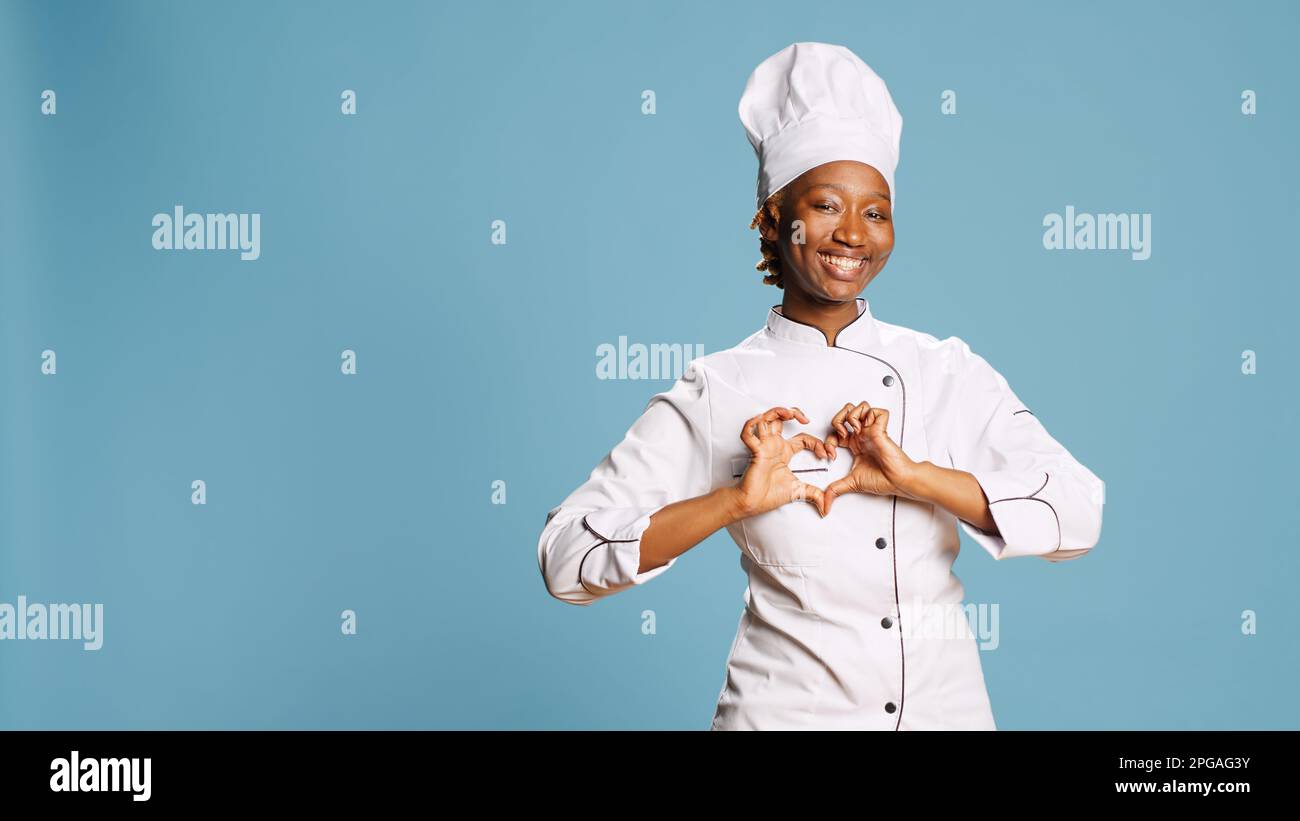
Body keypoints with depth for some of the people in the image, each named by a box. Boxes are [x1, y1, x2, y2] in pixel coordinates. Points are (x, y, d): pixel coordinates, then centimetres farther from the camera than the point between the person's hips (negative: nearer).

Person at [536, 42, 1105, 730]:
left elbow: (1078, 517, -11)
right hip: (784, 708, -2)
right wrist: (737, 500, -24)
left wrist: (914, 476, -22)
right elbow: (566, 558, -14)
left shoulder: (946, 372, -2)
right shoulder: (717, 393, -8)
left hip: (945, 704, 2)